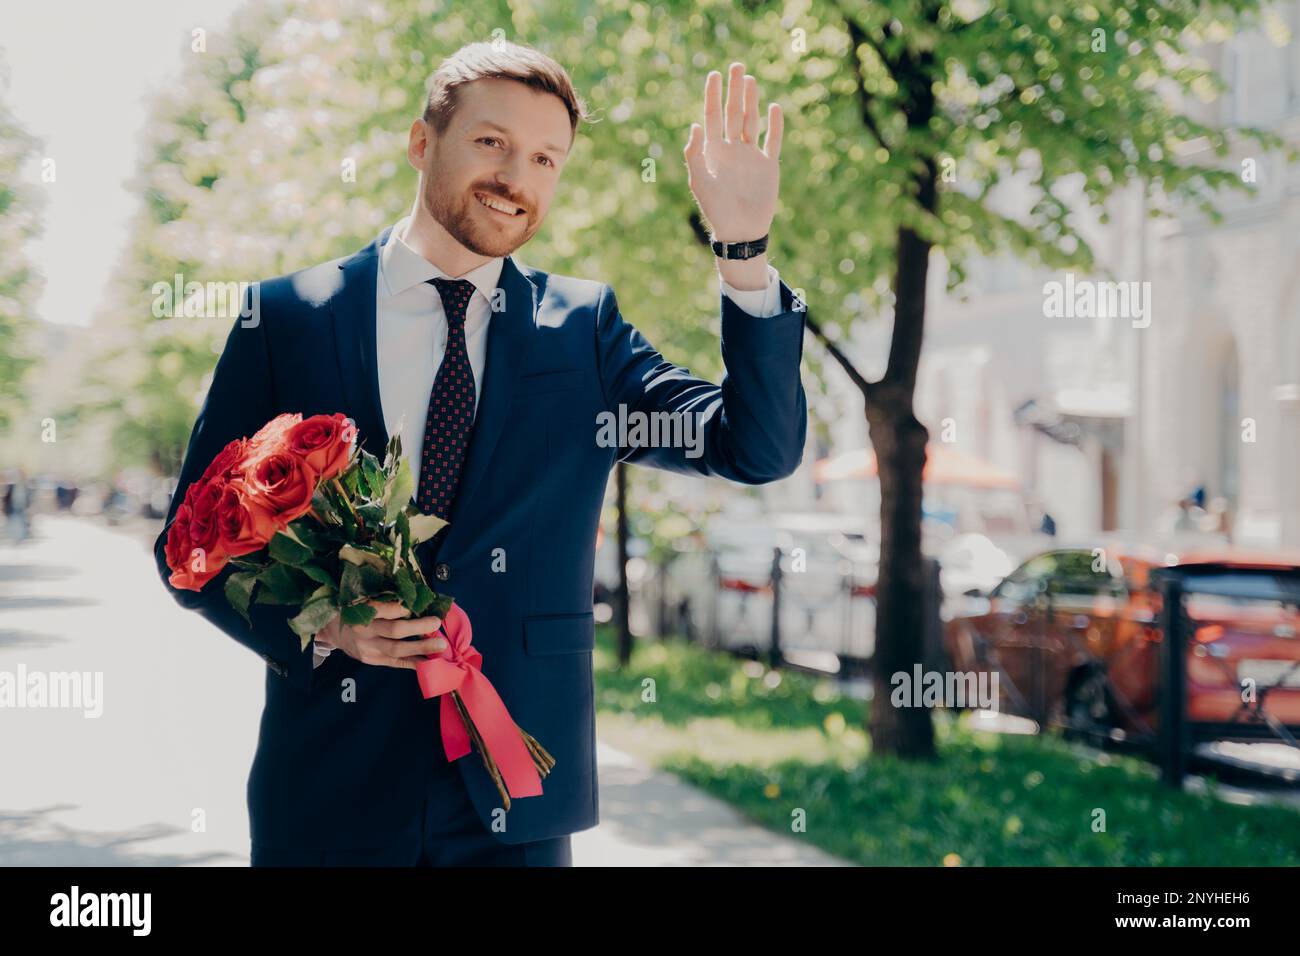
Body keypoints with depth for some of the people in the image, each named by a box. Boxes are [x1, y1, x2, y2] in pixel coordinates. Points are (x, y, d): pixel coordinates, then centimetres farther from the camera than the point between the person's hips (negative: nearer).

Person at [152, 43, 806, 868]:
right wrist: (320, 625, -15)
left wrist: (744, 245, -16)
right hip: (331, 793, -1)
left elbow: (760, 449, -6)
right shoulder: (284, 318, 1)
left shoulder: (586, 327, 4)